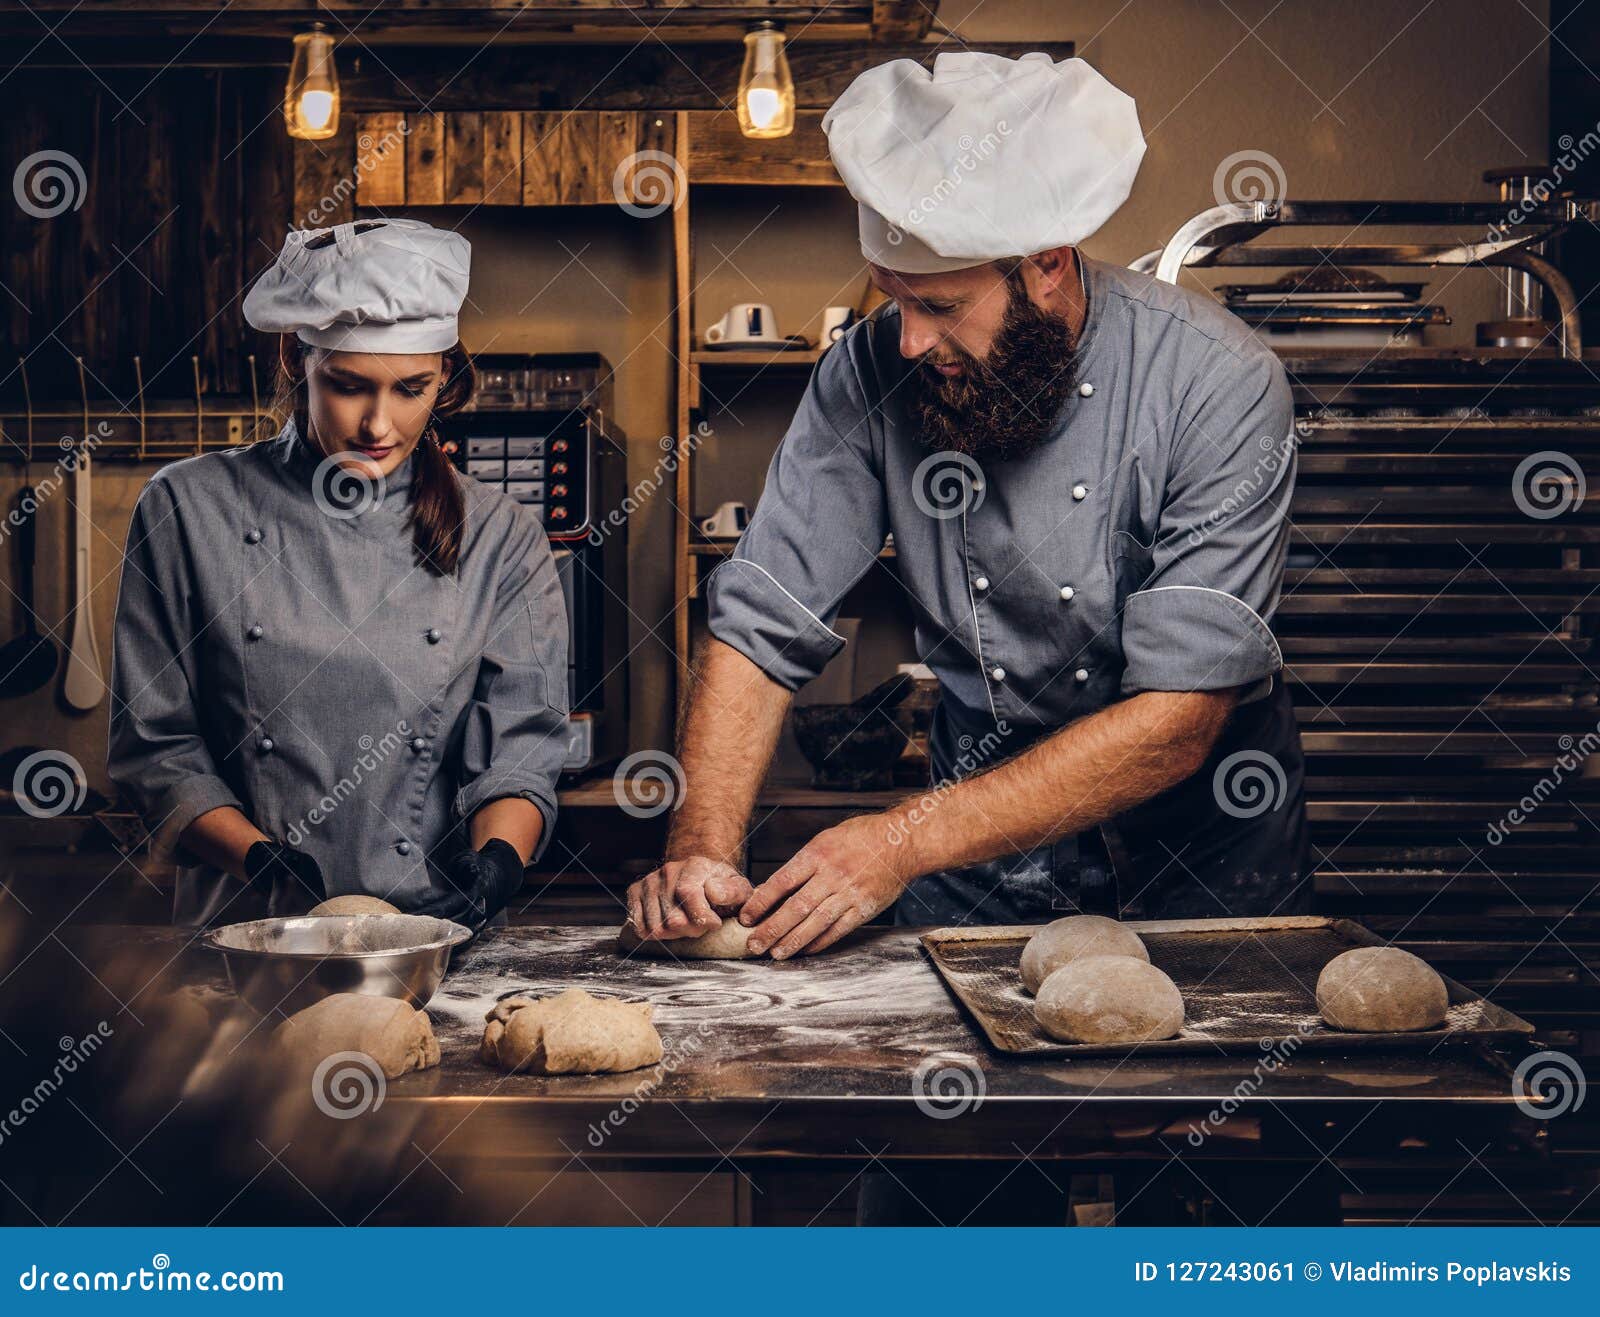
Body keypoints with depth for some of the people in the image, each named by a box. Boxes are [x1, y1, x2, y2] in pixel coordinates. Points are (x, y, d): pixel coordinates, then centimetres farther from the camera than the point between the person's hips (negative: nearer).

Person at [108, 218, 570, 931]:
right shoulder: (187, 510, 4)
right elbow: (156, 748, 4)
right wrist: (261, 861, -12)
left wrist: (495, 860, -15)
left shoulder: (502, 539, 8)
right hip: (246, 931, -1)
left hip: (436, 929, 1)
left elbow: (520, 750, 5)